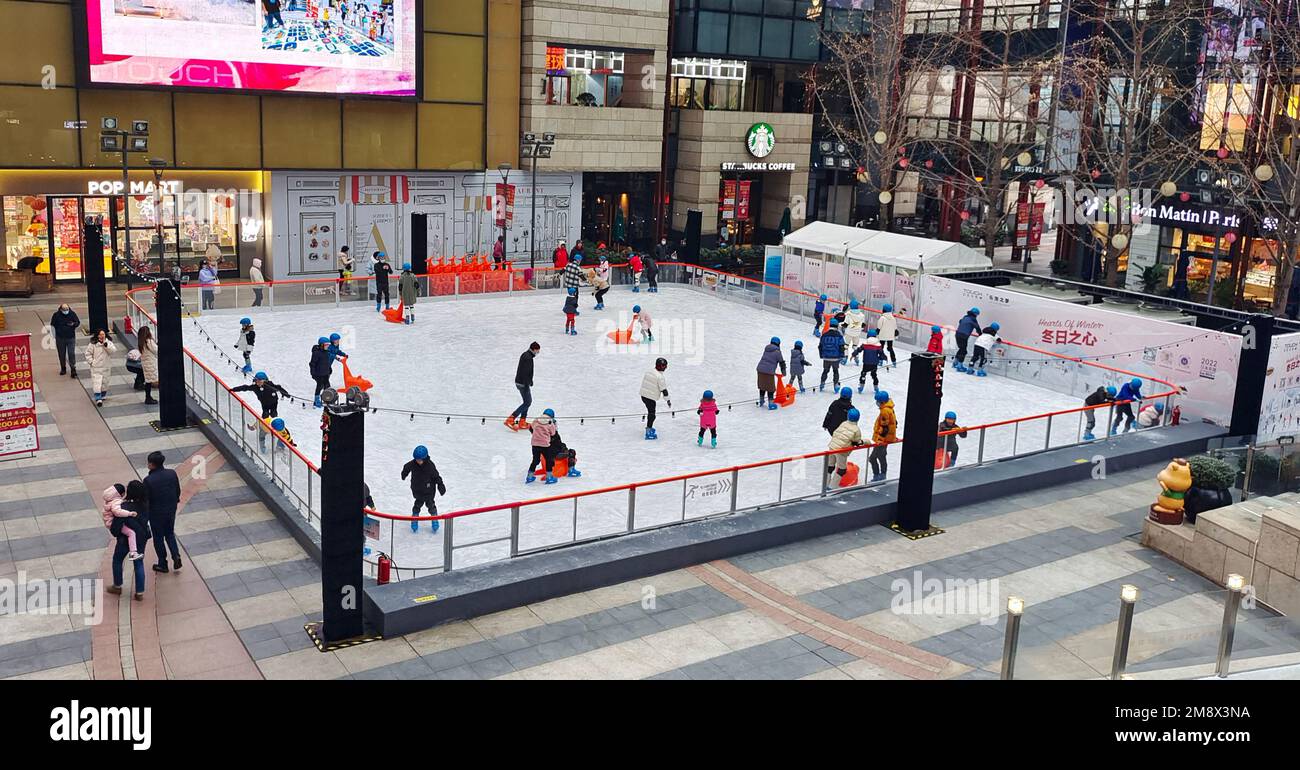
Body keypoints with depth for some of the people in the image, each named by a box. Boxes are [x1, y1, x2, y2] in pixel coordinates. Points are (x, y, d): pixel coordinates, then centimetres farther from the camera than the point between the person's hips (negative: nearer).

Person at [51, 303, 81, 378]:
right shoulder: (56, 315, -5)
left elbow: (78, 323, 5)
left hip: (71, 338, -1)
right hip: (60, 338, 1)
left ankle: (73, 370, -3)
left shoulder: (72, 314, -5)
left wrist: (73, 324, -19)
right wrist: (55, 336, 5)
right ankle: (63, 368, 27)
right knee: (61, 354, 11)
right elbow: (52, 325, 6)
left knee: (71, 354, -6)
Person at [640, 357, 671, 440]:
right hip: (651, 398, -8)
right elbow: (664, 390, -16)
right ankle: (649, 433, -5)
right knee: (652, 414, -3)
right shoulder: (660, 377, -17)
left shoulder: (649, 372, 8)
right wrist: (668, 400, -8)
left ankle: (649, 427, 41)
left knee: (650, 411, 26)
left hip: (643, 395, 8)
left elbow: (643, 382, 18)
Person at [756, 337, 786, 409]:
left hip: (760, 369, 6)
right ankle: (770, 404, 6)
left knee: (762, 386, 19)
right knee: (770, 387, 3)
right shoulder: (777, 351, -4)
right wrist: (783, 373, 16)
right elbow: (782, 362, 1)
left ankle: (761, 402, 30)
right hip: (769, 371, -6)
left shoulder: (766, 349, 13)